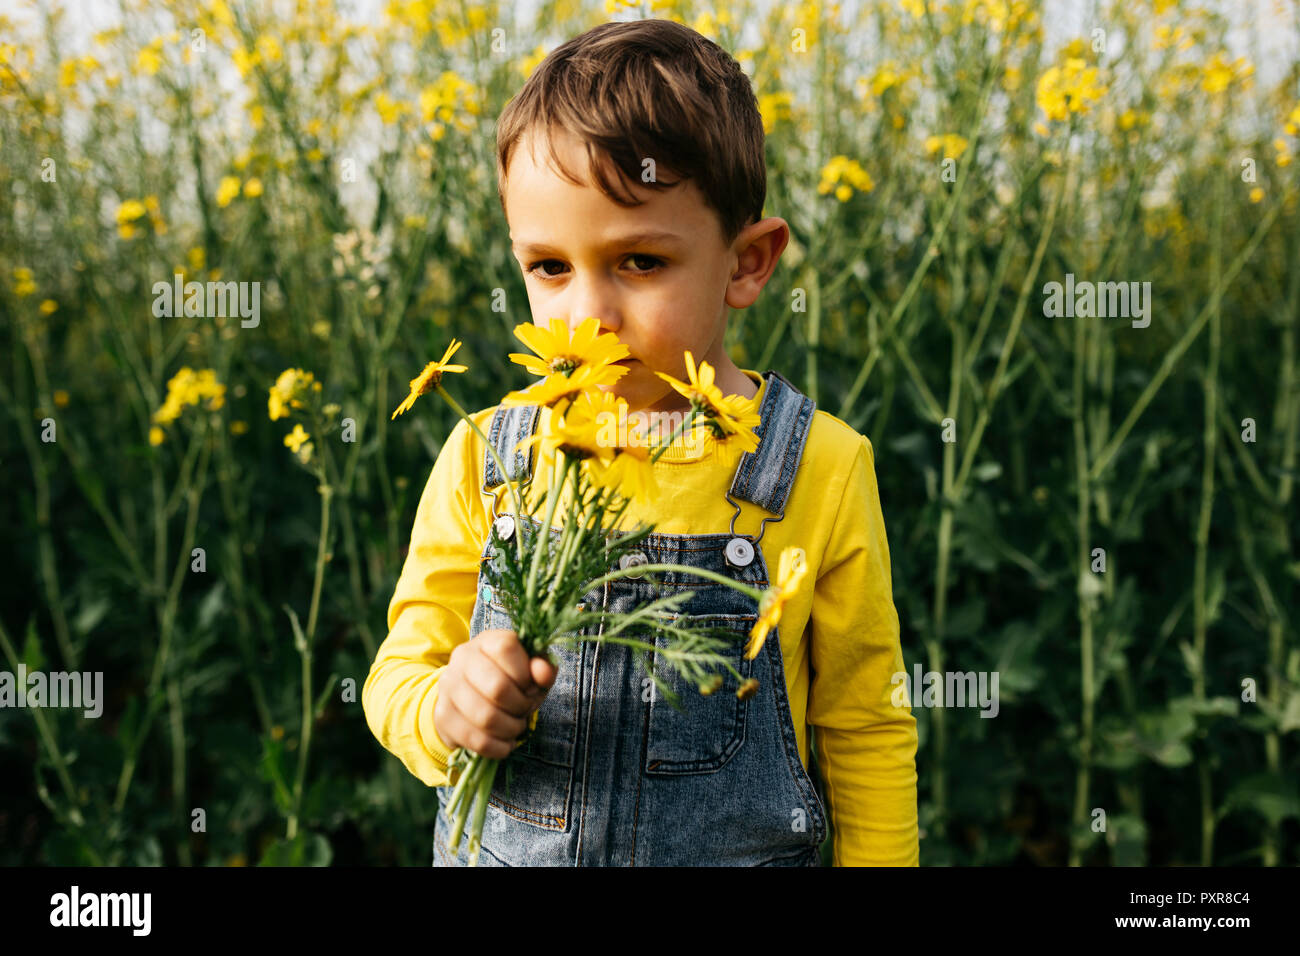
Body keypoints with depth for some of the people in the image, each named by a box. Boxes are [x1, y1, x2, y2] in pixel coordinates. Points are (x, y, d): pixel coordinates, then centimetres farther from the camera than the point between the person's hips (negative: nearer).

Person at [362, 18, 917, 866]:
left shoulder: (821, 472, -13)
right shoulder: (482, 460, -9)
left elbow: (866, 734, -2)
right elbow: (398, 678, -1)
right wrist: (447, 709, -22)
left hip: (735, 852, -1)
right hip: (499, 850, 2)